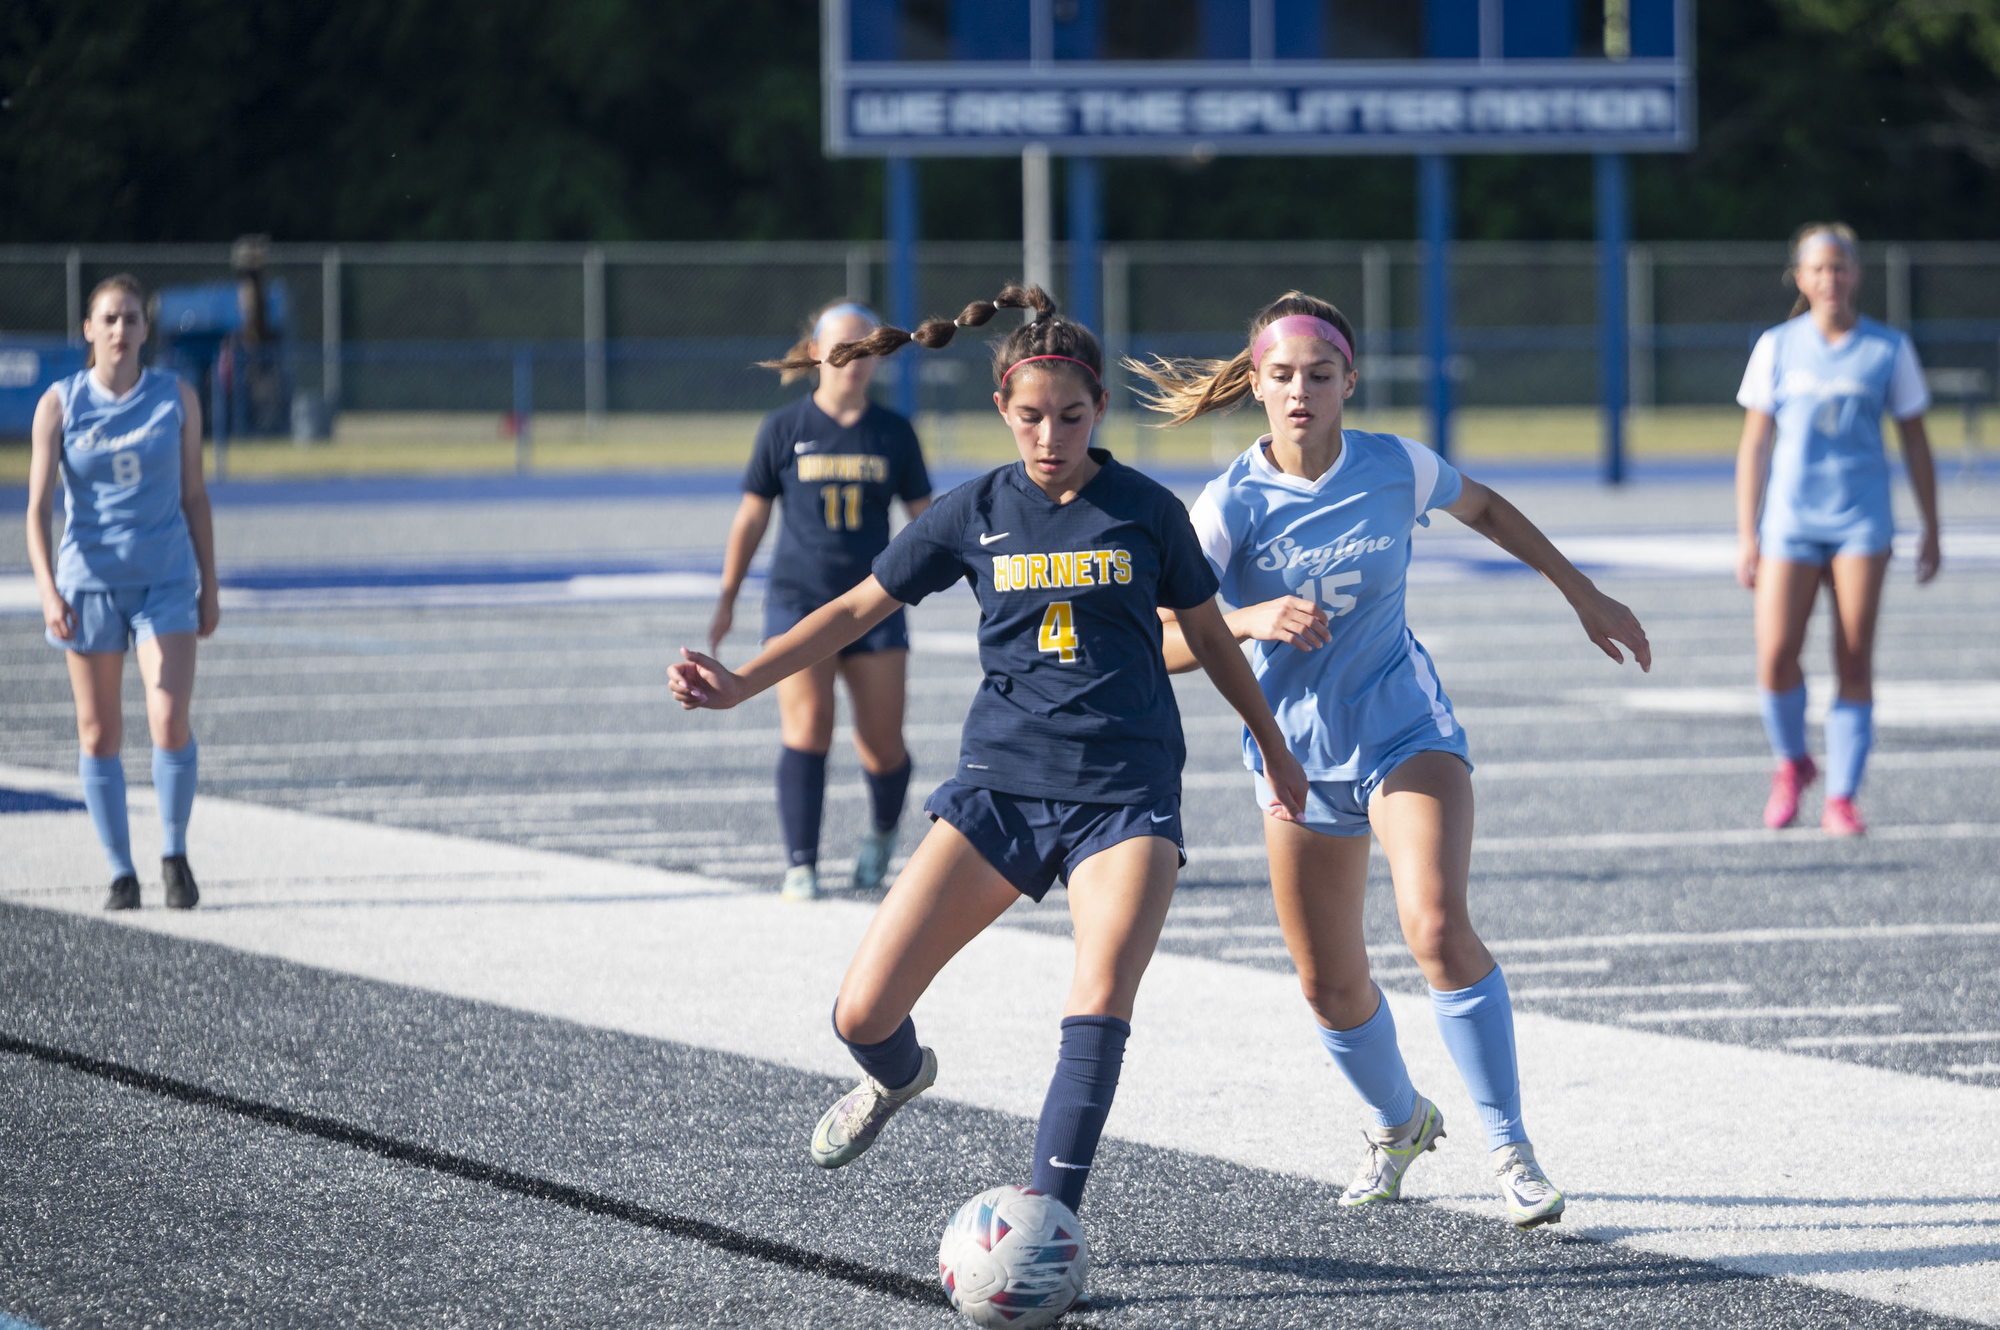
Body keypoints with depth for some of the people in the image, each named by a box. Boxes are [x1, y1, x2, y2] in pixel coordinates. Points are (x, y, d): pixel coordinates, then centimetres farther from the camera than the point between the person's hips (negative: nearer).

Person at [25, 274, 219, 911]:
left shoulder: (176, 398, 2)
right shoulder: (59, 405, -2)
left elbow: (194, 497, 9)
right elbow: (37, 507, -5)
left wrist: (209, 588, 8)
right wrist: (48, 591, -18)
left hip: (166, 582, 0)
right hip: (89, 582, 0)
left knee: (170, 721, -14)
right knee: (99, 734, 4)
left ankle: (174, 852, 6)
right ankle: (120, 871, 15)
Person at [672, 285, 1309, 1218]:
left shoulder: (1145, 511, 1)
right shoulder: (975, 513, 3)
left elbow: (1208, 634, 16)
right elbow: (858, 609, 9)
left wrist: (1274, 749, 25)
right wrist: (740, 683, -1)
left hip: (1127, 791, -1)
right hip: (1000, 783, 2)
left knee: (1102, 997, -26)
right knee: (863, 1015, -5)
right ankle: (897, 1077, 32)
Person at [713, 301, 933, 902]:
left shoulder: (893, 433, 6)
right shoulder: (784, 429, 2)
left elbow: (924, 517, 11)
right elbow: (752, 516, 9)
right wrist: (727, 599, 11)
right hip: (798, 598, -1)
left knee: (883, 747, 0)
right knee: (807, 726, -17)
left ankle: (882, 830, 32)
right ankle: (800, 866, -11)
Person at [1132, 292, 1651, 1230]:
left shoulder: (1396, 469, -8)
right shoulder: (1232, 504, -13)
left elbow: (1484, 509, 14)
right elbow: (1165, 644, -17)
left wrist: (1583, 595, 19)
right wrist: (1251, 620, -35)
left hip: (1405, 729, -1)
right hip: (1298, 751, 1)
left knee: (1438, 927, -25)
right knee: (1330, 986, 7)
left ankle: (1509, 1150, -16)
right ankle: (1399, 1123, 38)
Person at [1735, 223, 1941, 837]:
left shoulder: (1888, 350, 4)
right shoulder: (1777, 348, 5)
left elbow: (1915, 442, 11)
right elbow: (1754, 445, 7)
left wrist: (1931, 531, 9)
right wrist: (1746, 536, 3)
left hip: (1861, 520, 0)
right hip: (1790, 519, 0)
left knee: (1854, 663, -4)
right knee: (1775, 657, -11)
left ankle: (1841, 799, 1)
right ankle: (1792, 763, 16)